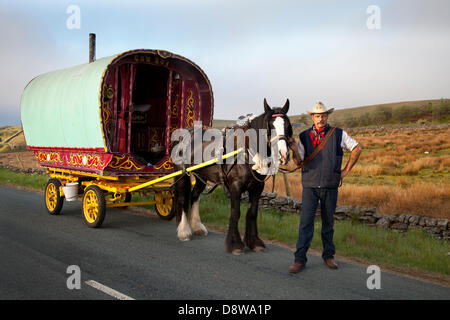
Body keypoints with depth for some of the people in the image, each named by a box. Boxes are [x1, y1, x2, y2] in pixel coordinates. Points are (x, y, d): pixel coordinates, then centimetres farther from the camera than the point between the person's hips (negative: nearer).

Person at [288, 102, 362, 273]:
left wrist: (346, 170, 7)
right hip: (310, 186, 0)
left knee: (328, 222, 11)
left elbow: (356, 149, 11)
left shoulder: (338, 134, 2)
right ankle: (300, 258, -2)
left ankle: (329, 255, 25)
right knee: (306, 221, -6)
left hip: (330, 186, 0)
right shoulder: (304, 136, 5)